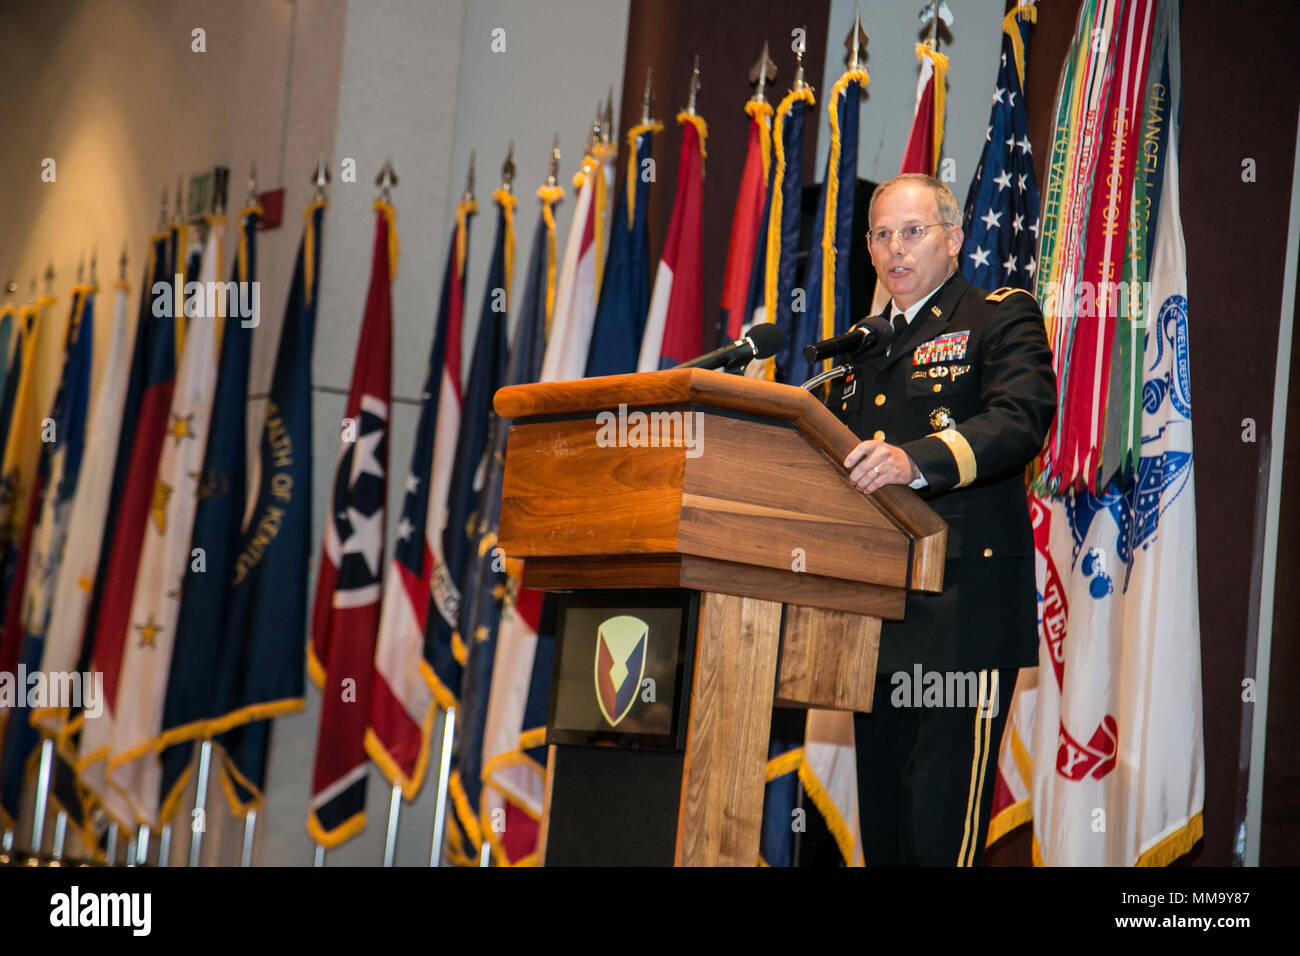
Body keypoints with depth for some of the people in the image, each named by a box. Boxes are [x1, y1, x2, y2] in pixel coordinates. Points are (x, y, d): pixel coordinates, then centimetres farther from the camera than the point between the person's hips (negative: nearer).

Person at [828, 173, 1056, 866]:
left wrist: (917, 460, -34)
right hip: (877, 618, 7)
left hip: (964, 610, -7)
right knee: (881, 827, 12)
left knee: (944, 832, -12)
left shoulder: (1003, 317, 2)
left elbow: (1021, 421, -17)